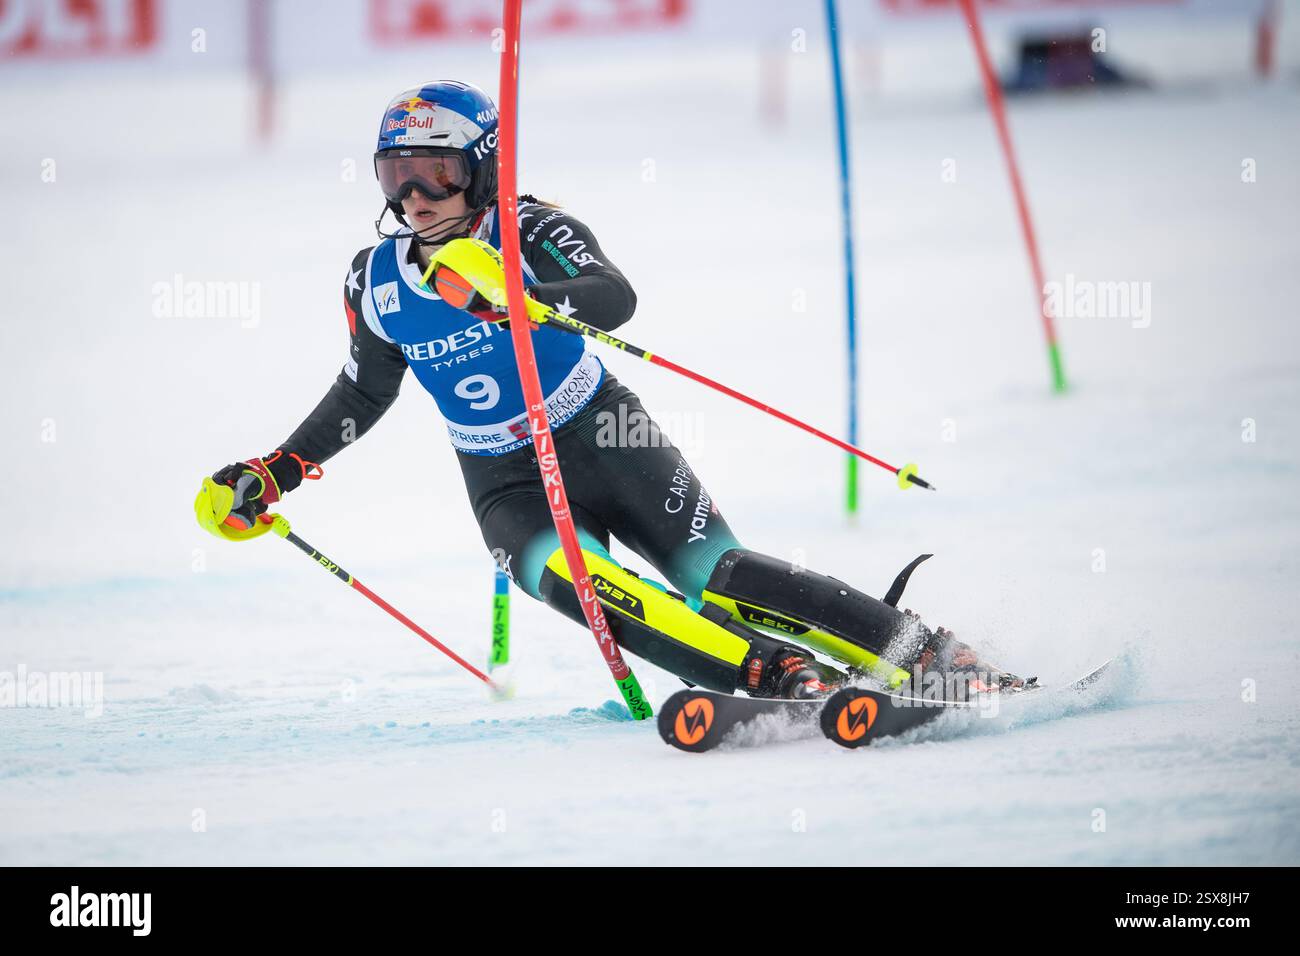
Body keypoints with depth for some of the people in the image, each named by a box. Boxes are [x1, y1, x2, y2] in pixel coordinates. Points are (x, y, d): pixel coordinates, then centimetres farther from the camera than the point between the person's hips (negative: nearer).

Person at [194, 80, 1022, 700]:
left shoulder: (529, 232, -15)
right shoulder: (377, 282, 0)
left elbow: (615, 298, -35)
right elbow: (364, 393, 17)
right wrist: (268, 478, 11)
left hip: (607, 444, -3)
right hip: (510, 488, 3)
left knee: (720, 581, -16)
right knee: (570, 578, -29)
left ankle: (936, 658, -5)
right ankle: (787, 680, -35)